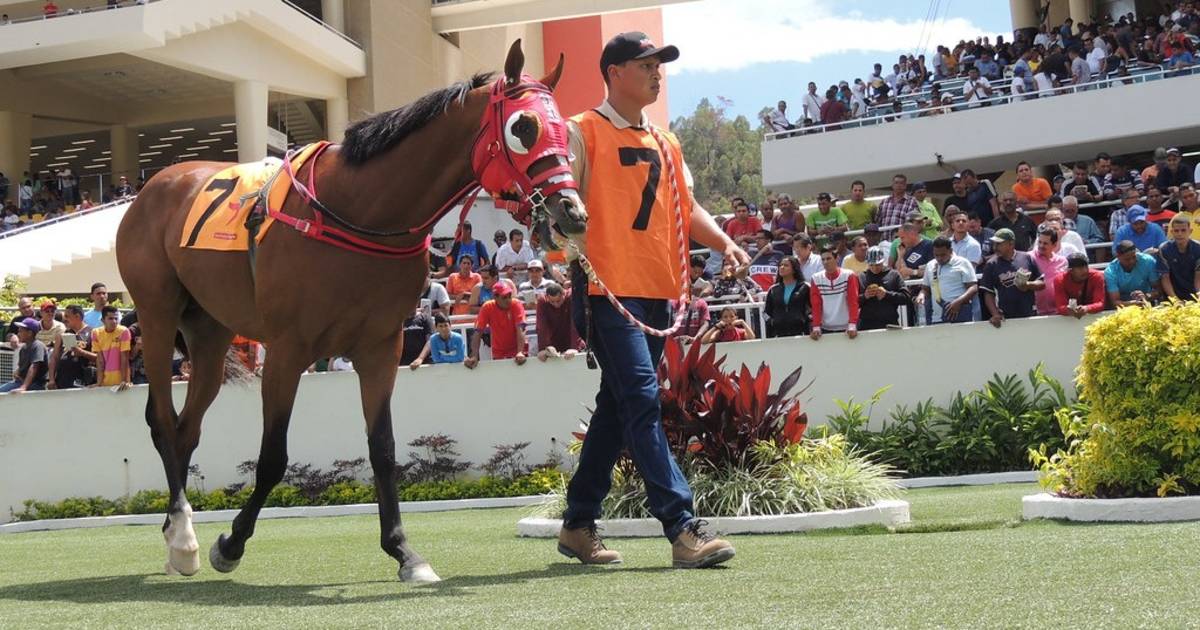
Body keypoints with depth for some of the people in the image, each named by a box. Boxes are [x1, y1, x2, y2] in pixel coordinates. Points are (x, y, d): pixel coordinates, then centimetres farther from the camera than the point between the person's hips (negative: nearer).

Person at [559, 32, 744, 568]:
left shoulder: (665, 143, 20)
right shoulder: (584, 133, -1)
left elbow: (686, 206, 21)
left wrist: (724, 243, 3)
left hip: (657, 291, 8)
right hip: (608, 289, -8)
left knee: (618, 407, 11)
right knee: (642, 400, -15)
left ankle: (579, 525, 21)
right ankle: (683, 529, -21)